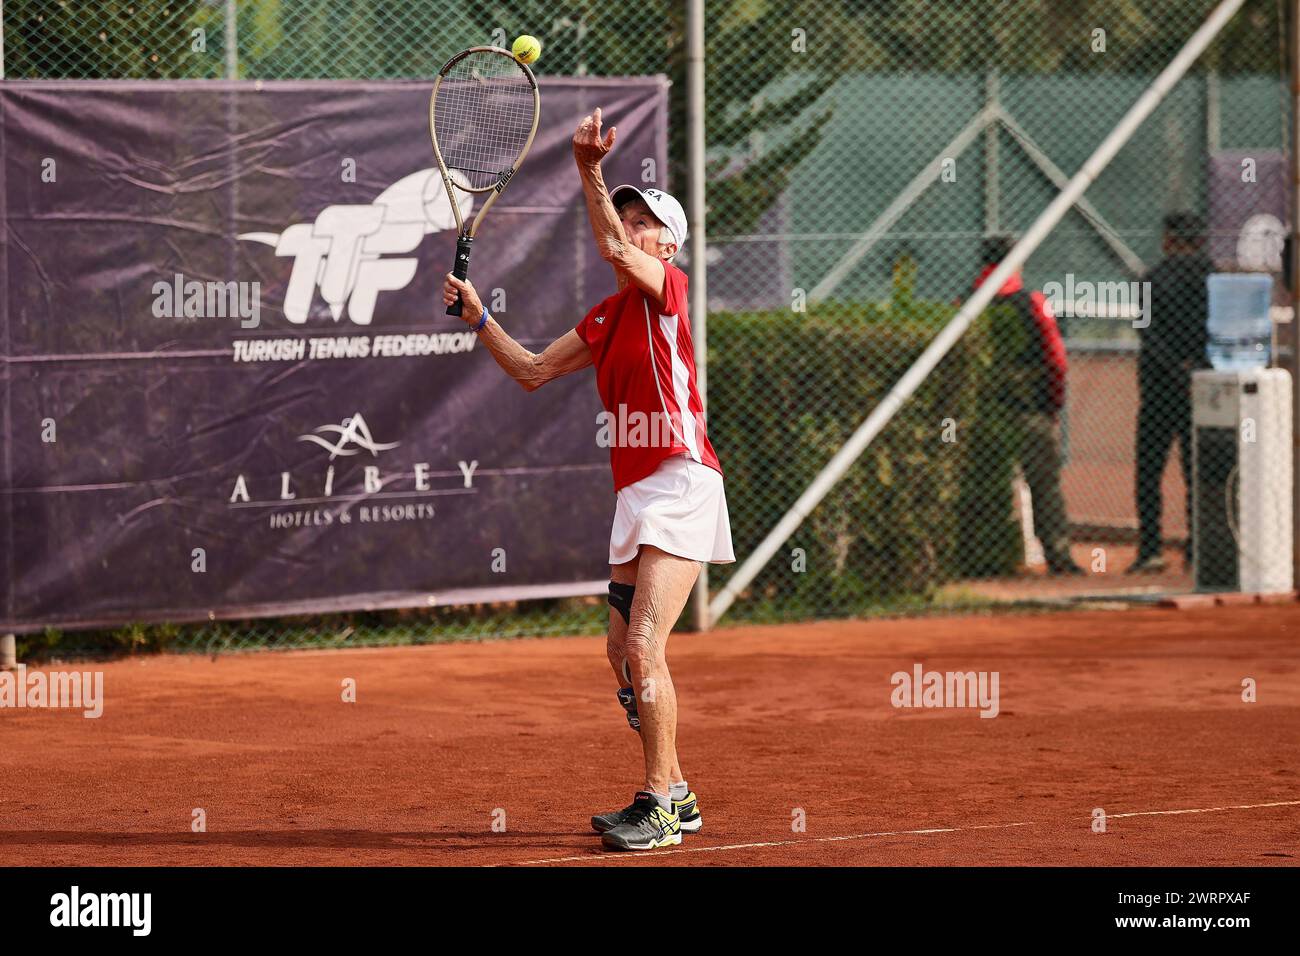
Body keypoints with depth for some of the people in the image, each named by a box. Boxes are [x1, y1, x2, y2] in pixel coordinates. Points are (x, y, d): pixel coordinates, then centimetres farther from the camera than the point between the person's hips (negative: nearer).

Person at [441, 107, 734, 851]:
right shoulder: (606, 318, 18)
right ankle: (675, 795, 23)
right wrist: (478, 317, 11)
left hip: (681, 485, -9)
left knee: (643, 646, -17)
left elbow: (614, 249, -26)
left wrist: (590, 171, -32)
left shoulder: (668, 287, -6)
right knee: (625, 653, 12)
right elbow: (533, 371, 22)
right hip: (636, 494, 9)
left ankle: (659, 808, -14)